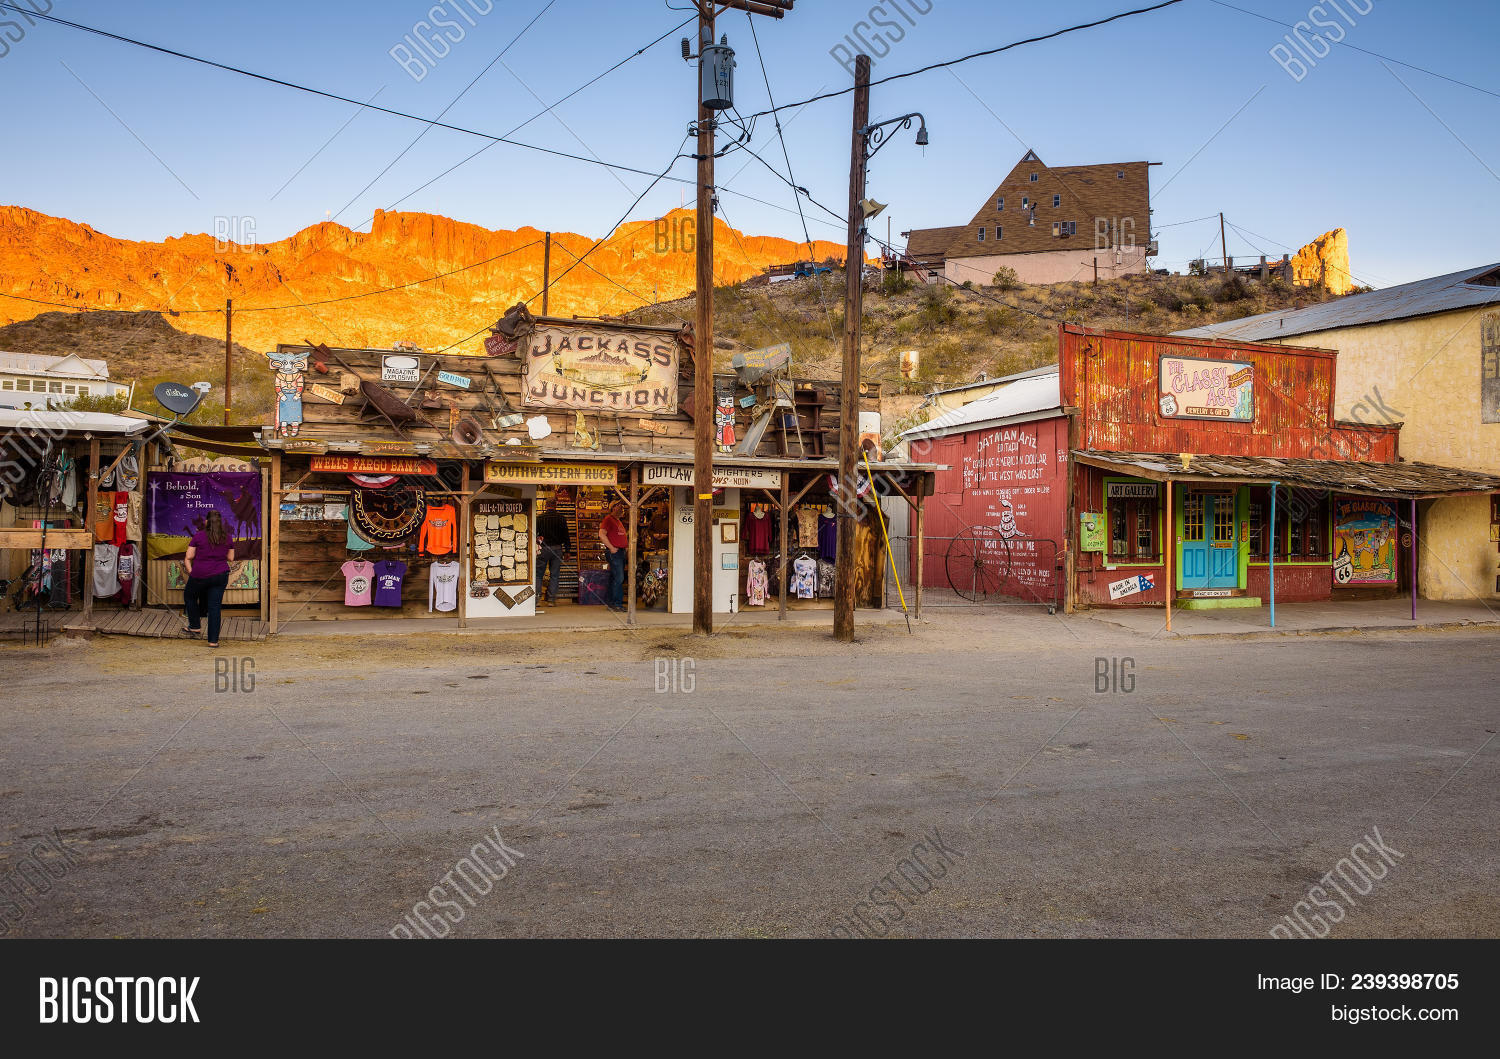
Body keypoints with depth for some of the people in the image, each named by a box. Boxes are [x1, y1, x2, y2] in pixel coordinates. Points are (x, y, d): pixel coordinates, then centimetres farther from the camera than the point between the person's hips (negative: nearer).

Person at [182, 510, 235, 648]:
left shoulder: (199, 536, -5)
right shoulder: (227, 538, 3)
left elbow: (188, 558, -6)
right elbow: (230, 558, 11)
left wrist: (191, 572, 5)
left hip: (200, 575, -2)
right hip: (221, 575, 2)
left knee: (189, 596, 26)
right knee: (214, 606, 4)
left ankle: (195, 626, 29)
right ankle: (213, 640, 2)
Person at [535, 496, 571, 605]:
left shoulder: (540, 518, -1)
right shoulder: (561, 518, 0)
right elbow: (566, 535, 2)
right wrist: (567, 550, 8)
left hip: (544, 548, -1)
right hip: (557, 548, 1)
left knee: (539, 574, 5)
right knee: (554, 575, 6)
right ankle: (552, 599, 5)